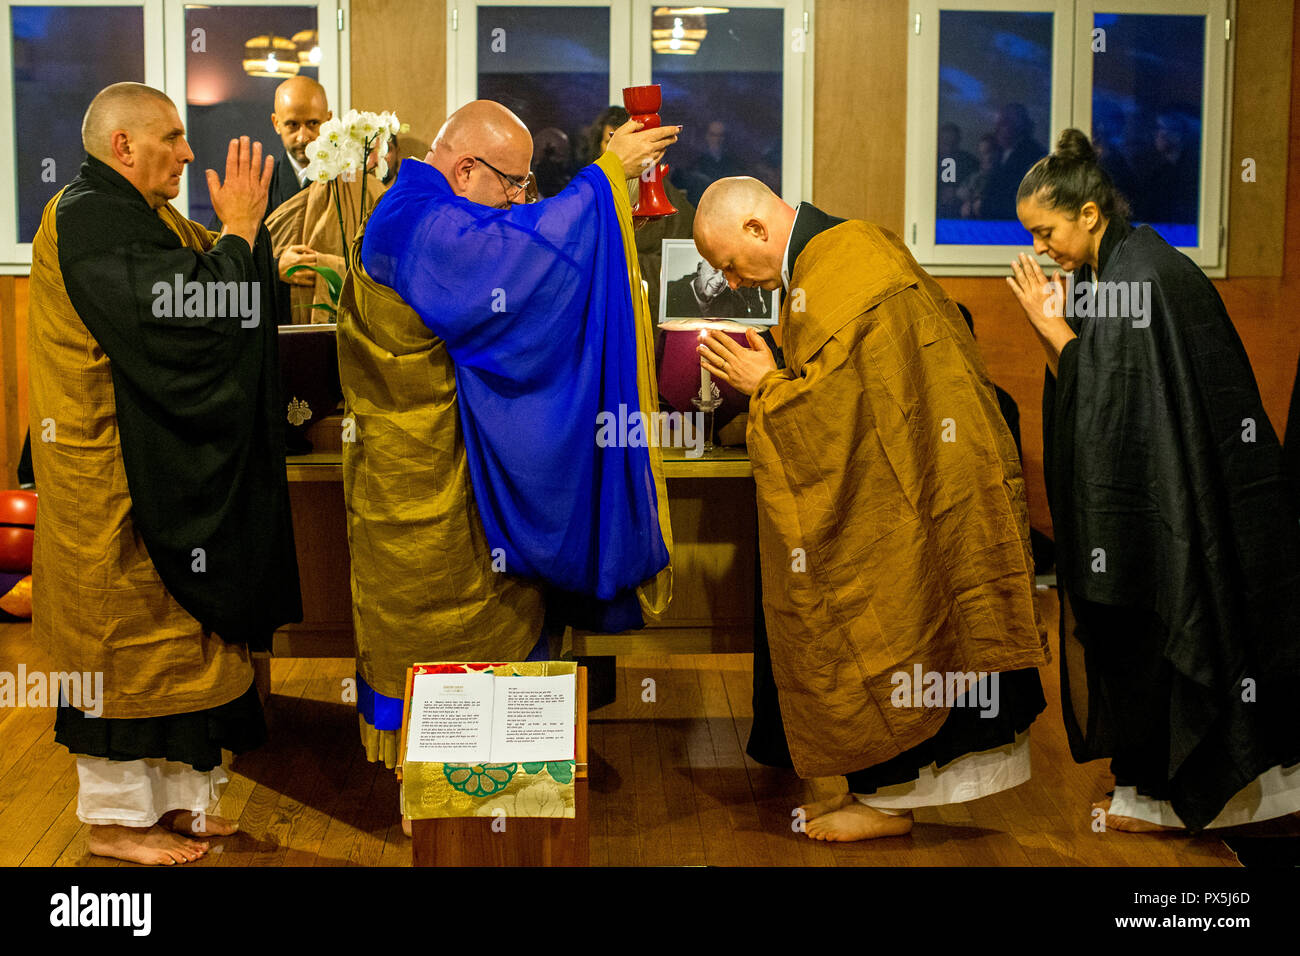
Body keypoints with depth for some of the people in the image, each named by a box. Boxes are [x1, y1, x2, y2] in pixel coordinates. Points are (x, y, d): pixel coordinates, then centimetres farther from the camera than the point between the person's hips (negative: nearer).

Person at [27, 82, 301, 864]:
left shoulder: (150, 218, 16)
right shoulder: (89, 221, -16)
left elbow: (226, 301, 13)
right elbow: (182, 310, -26)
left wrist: (244, 229, 1)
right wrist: (239, 230, -17)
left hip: (167, 468, 10)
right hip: (116, 477, -10)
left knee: (167, 631, 13)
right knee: (128, 631, -2)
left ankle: (171, 798, 23)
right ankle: (116, 817, 11)